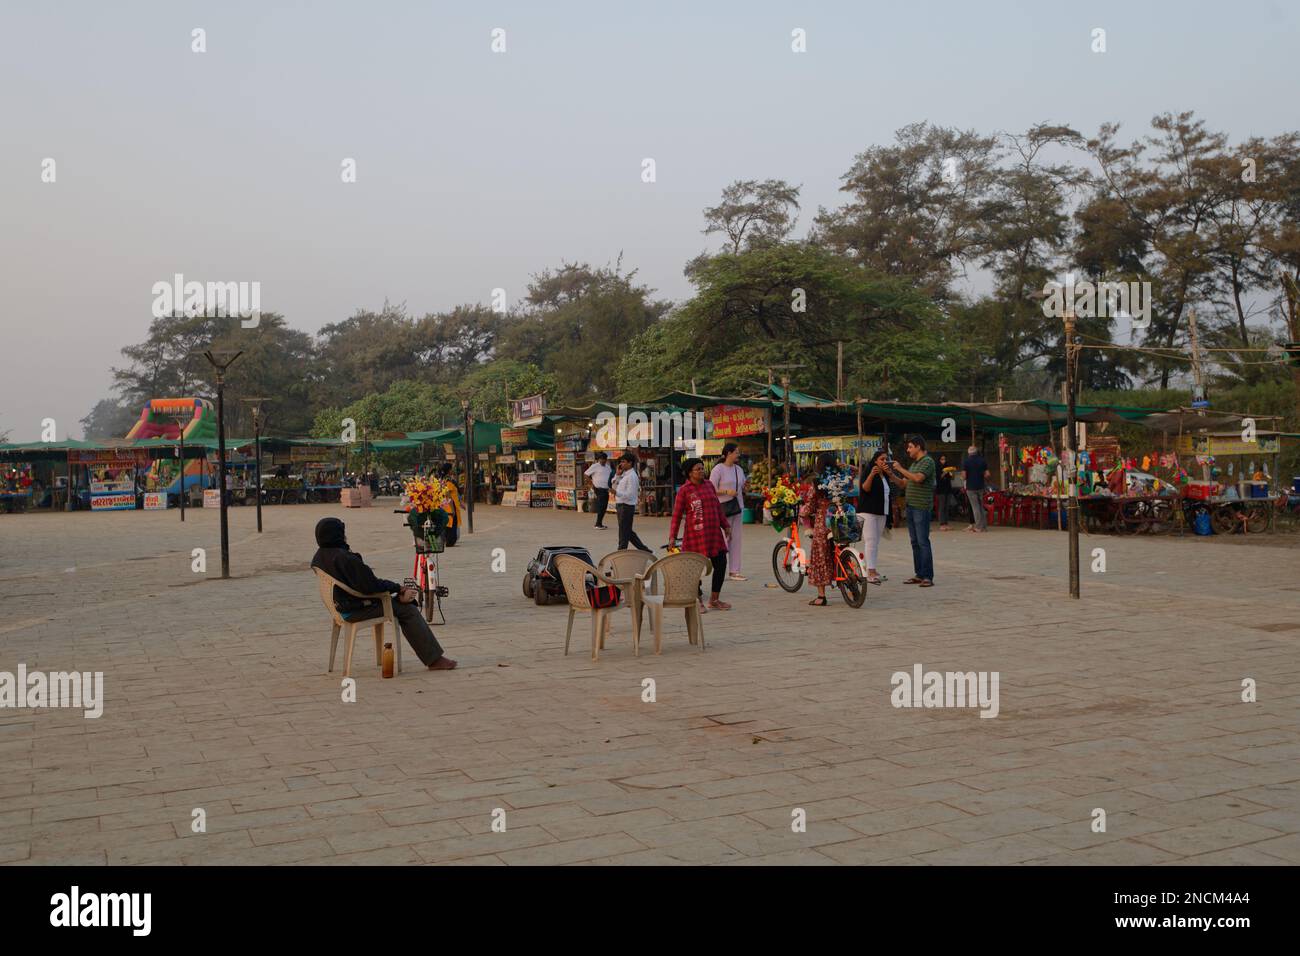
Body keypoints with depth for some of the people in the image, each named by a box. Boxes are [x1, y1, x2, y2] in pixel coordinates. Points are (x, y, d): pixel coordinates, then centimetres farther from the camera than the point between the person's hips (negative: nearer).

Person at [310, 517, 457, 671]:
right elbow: (371, 586, -26)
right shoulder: (343, 558, -25)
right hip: (357, 610, -11)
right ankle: (434, 659, -1)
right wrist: (397, 587, -9)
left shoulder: (318, 557, 8)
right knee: (409, 611, -5)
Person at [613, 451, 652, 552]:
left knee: (623, 533, -4)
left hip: (627, 506, -10)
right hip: (620, 505, 10)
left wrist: (617, 493, -35)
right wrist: (618, 474, 9)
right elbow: (615, 486, 19)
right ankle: (644, 550, 24)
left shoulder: (632, 476, -15)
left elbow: (630, 494, -22)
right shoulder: (624, 474, 15)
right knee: (628, 532, 17)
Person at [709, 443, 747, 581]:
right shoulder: (718, 469, -7)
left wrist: (745, 488, 2)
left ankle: (735, 571, 9)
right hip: (723, 507, -7)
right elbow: (711, 489, -10)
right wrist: (726, 491, -21)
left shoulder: (739, 469, 14)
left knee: (736, 539, 6)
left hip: (738, 506, 7)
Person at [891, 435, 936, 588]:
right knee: (915, 542, 10)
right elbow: (903, 482, 22)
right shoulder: (914, 463, 19)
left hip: (921, 508, -9)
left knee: (923, 542, -9)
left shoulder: (928, 461, -9)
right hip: (911, 506, 9)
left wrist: (900, 469, -14)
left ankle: (927, 576, -8)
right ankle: (919, 574, 15)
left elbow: (918, 478, -23)